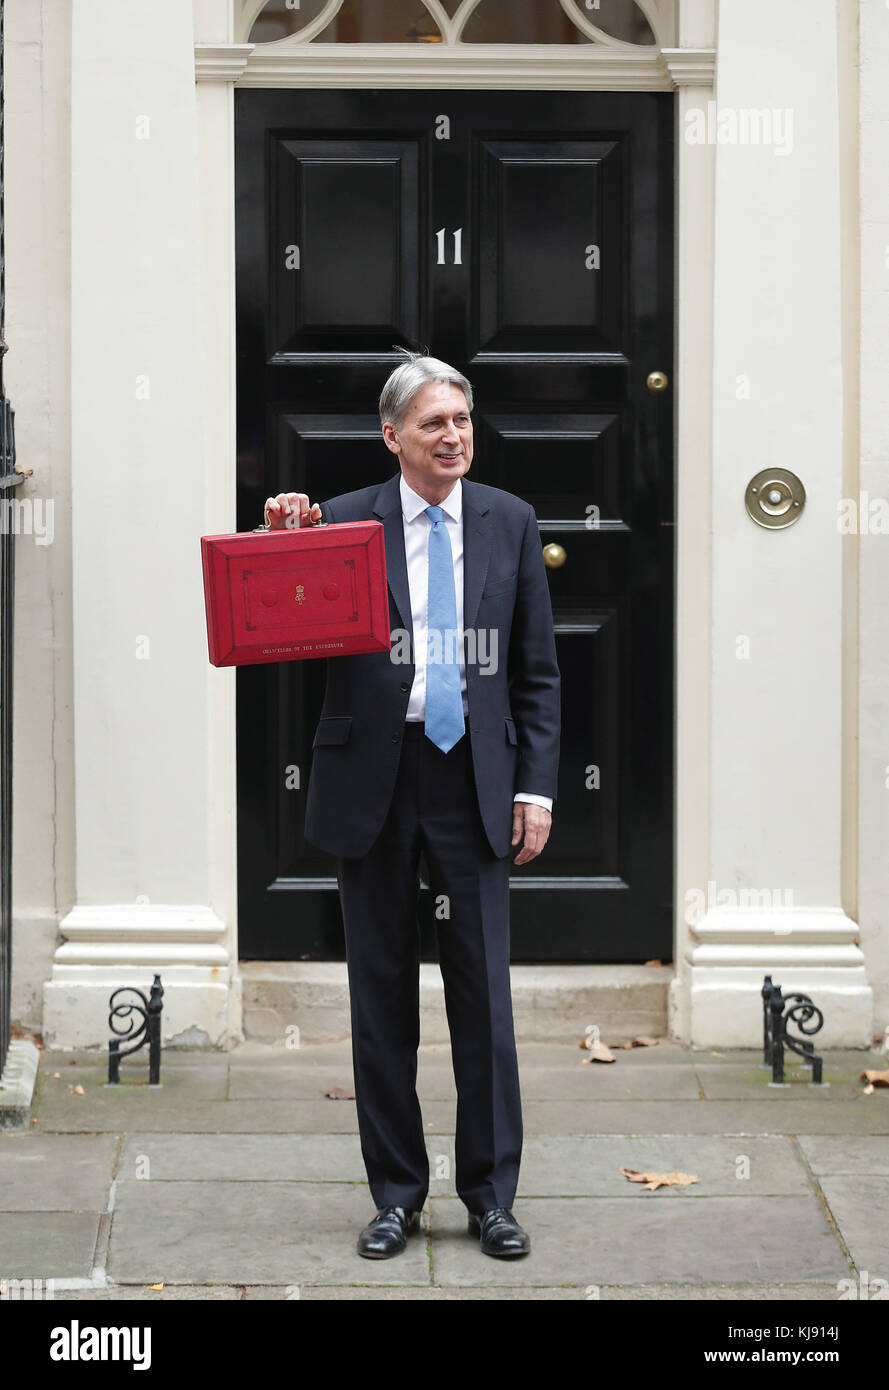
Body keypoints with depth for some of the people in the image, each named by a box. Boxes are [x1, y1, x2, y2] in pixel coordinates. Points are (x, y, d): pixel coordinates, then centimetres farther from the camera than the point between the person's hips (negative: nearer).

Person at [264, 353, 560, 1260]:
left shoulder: (509, 522, 6)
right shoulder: (343, 522, -1)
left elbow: (537, 668, 8)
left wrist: (535, 786, 1)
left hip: (473, 778, 1)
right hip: (372, 778, -1)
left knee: (484, 992, 2)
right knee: (381, 994, 7)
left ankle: (490, 1194, 13)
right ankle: (396, 1193, 18)